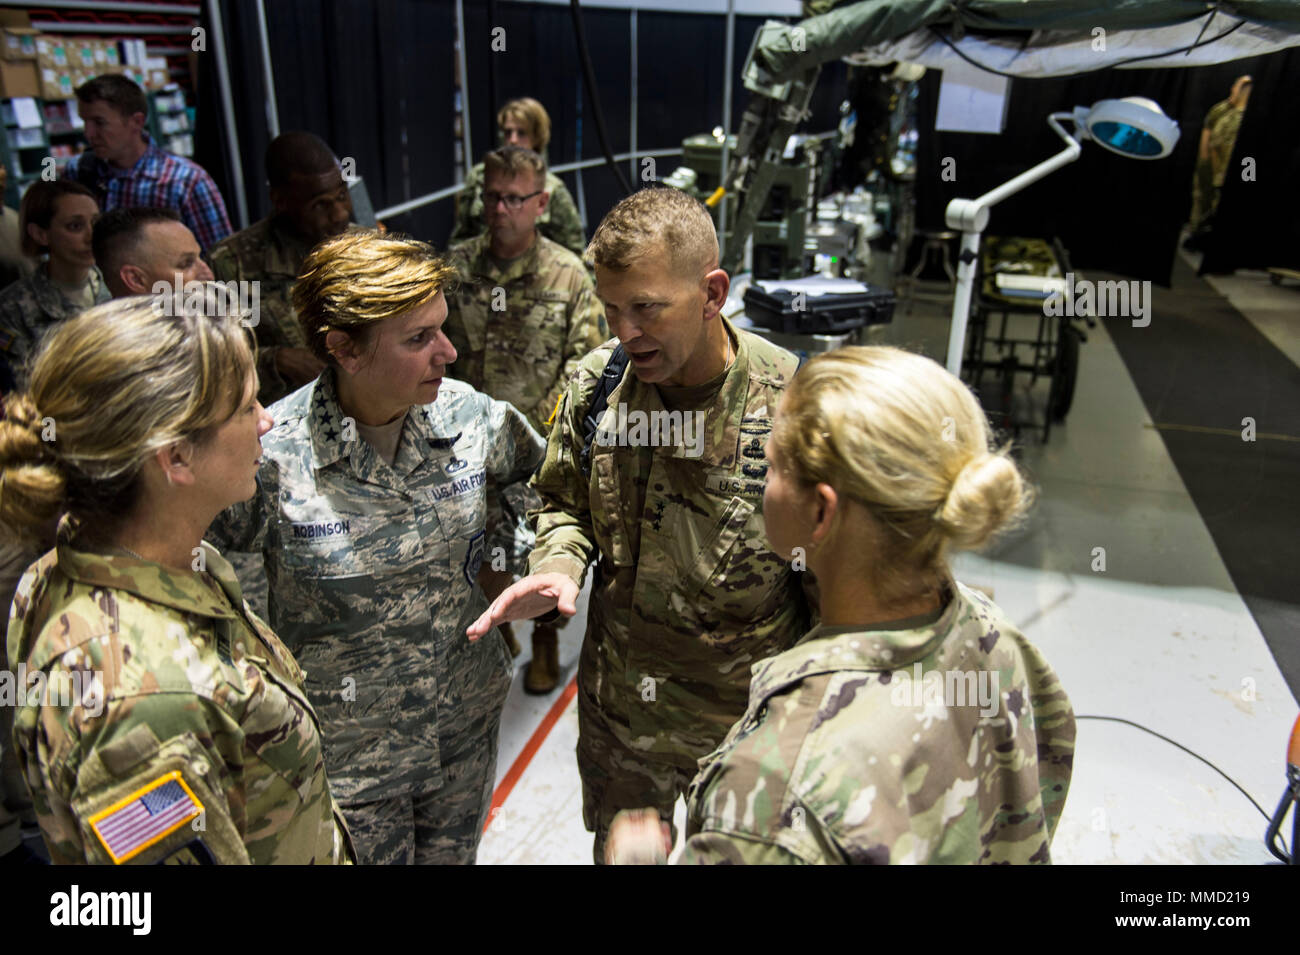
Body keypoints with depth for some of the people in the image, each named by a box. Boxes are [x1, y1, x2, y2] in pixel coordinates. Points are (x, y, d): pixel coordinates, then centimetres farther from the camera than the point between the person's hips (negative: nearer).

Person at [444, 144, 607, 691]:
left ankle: (544, 639, 36)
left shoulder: (569, 274, -6)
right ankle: (499, 634, 40)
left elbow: (587, 357, -7)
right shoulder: (456, 266, 0)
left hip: (544, 442, -2)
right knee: (486, 546, 16)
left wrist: (550, 418, -17)